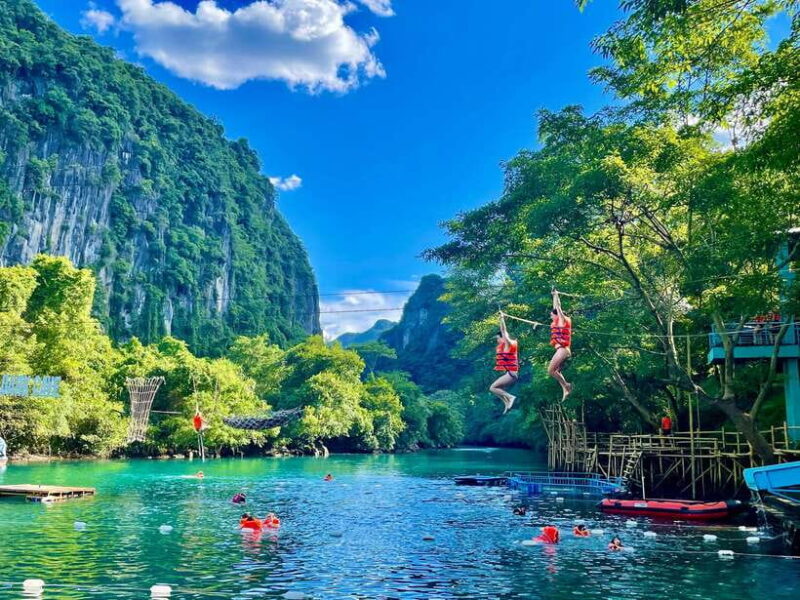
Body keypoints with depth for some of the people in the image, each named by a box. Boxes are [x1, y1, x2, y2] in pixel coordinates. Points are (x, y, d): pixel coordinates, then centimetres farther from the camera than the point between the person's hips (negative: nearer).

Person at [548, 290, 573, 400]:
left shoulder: (562, 320, -6)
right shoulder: (558, 322, 15)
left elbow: (558, 307, -7)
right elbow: (556, 307, 21)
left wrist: (556, 295, 0)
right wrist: (554, 296, 25)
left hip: (562, 350, -10)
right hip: (563, 350, 10)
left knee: (550, 371, -10)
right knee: (556, 372, 9)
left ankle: (566, 385, -9)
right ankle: (565, 388, 3)